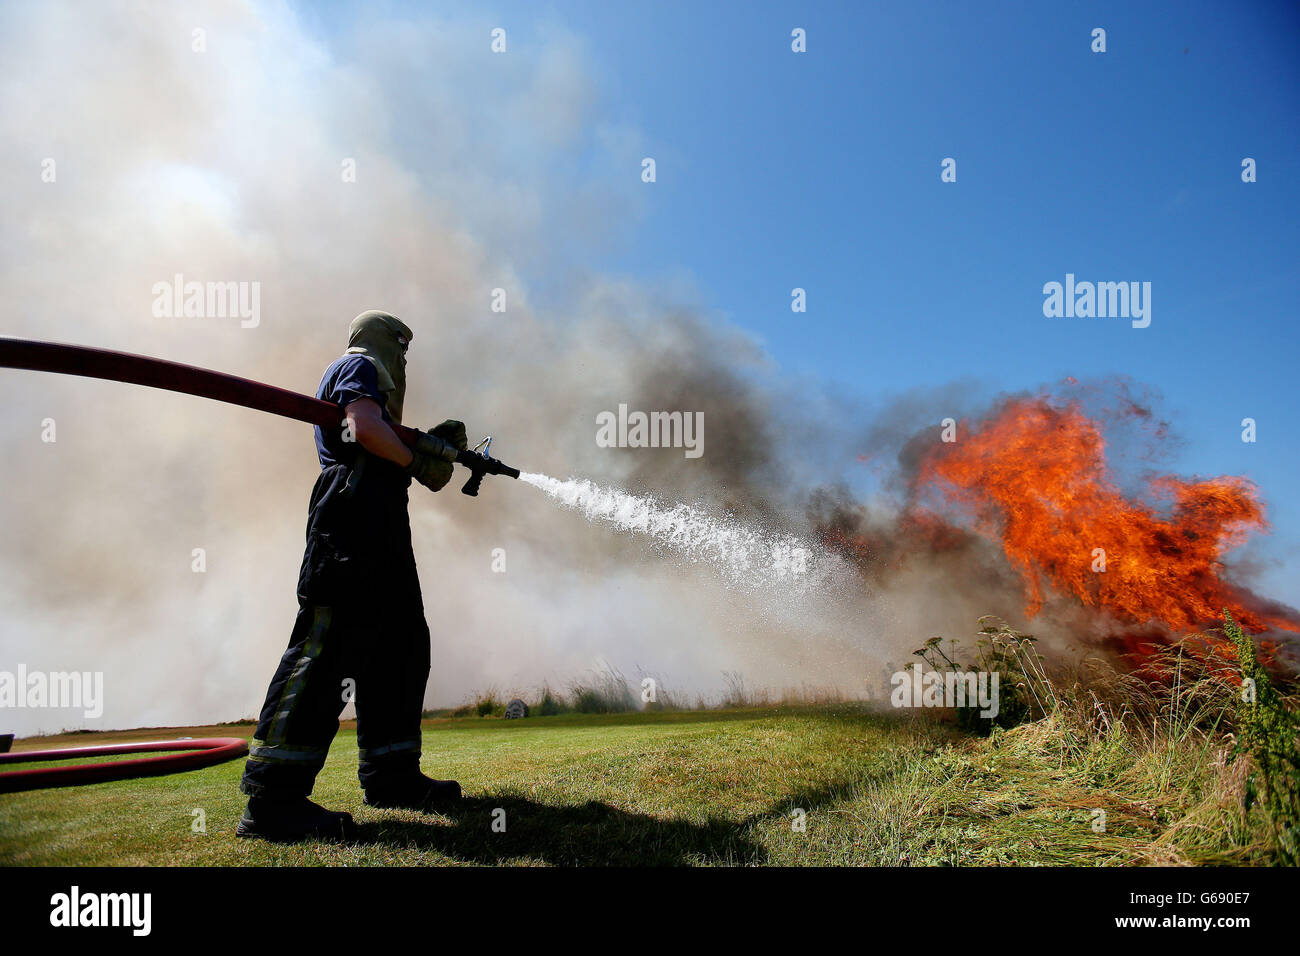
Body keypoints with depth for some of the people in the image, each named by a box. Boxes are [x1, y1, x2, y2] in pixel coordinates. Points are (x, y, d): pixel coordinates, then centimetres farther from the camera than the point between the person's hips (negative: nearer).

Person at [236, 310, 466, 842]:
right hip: (353, 521, -11)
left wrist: (437, 449, 17)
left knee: (401, 647, 8)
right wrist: (416, 461, -3)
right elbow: (366, 428, -14)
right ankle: (273, 798, -18)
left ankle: (391, 776, 12)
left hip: (380, 527, 11)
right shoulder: (359, 366, 5)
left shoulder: (370, 381, 33)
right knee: (327, 644, -17)